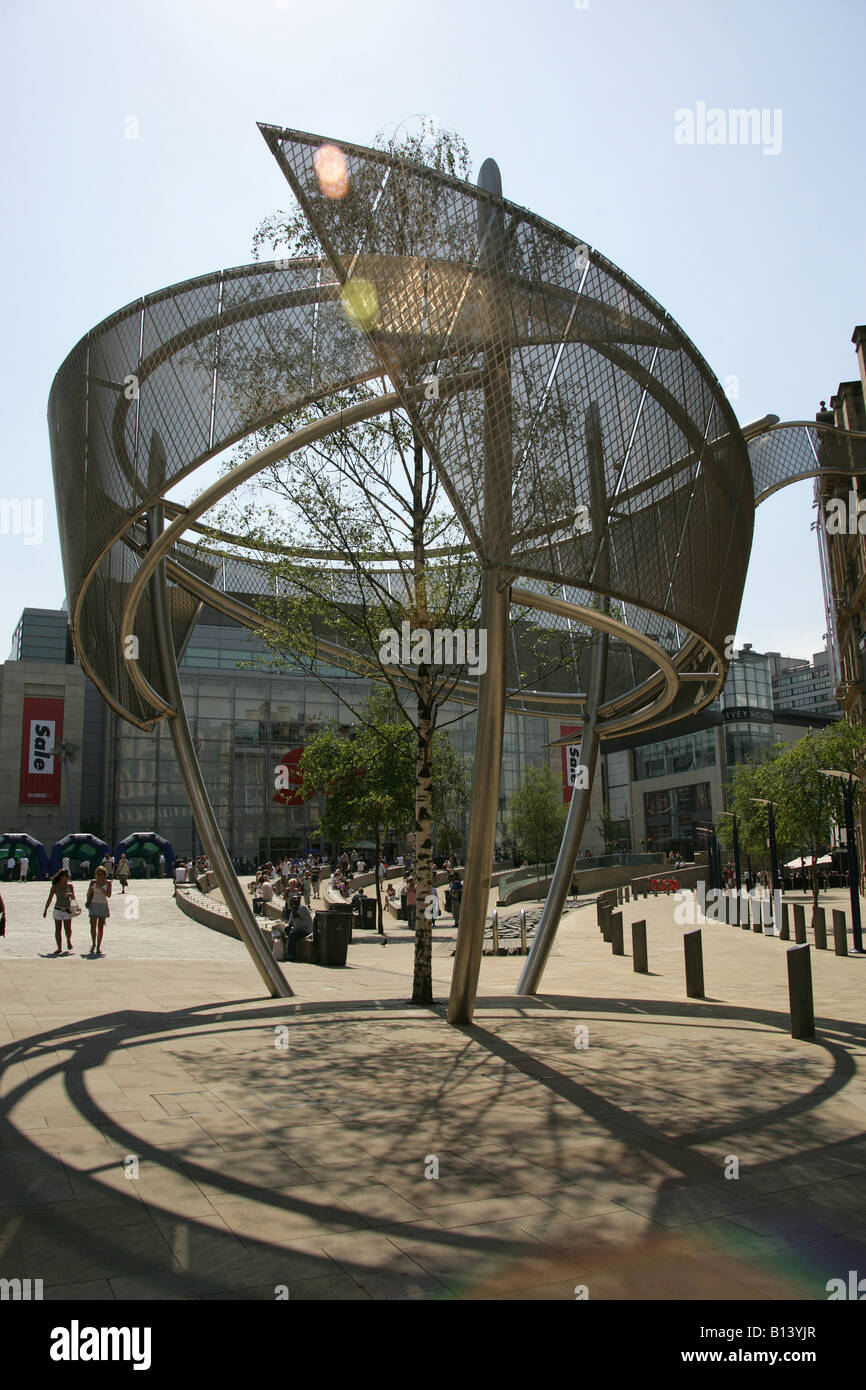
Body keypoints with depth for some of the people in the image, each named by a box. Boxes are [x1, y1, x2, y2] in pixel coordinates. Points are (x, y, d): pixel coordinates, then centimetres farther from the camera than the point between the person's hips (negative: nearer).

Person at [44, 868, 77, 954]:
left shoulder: (70, 886, 4)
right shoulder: (55, 887, 0)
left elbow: (73, 898, 4)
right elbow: (49, 899, 4)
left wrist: (70, 895, -19)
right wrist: (45, 910, 1)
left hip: (68, 909, 1)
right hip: (58, 909, 0)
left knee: (68, 929, -4)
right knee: (58, 929, -1)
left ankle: (69, 941, 26)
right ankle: (59, 948, 6)